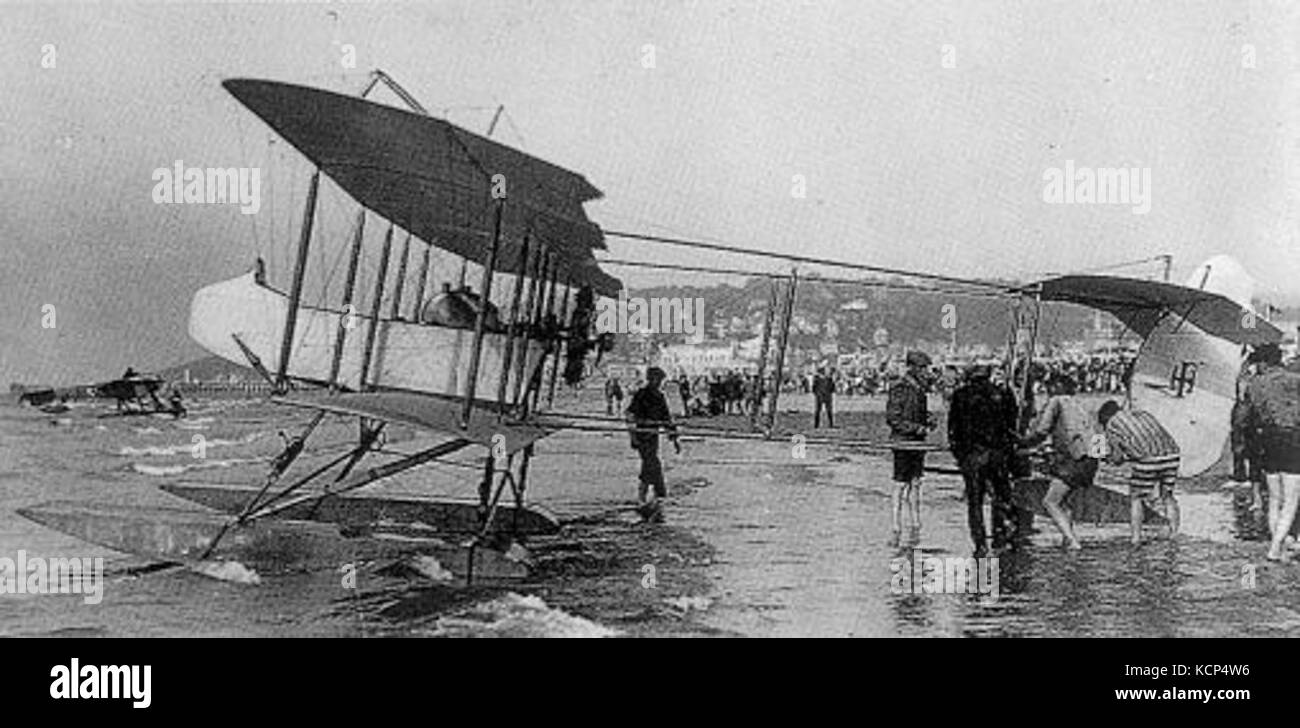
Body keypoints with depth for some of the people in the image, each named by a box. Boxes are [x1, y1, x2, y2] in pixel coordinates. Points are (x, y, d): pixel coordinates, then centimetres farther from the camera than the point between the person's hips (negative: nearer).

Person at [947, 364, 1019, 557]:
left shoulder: (961, 395, 1)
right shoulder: (1002, 393, 3)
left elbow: (953, 426, 5)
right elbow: (1011, 425, 7)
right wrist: (1010, 449, 11)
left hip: (971, 454, 0)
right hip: (998, 452, 0)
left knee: (975, 500, 4)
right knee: (1001, 494, 13)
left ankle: (980, 544, 3)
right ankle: (1000, 536, 11)